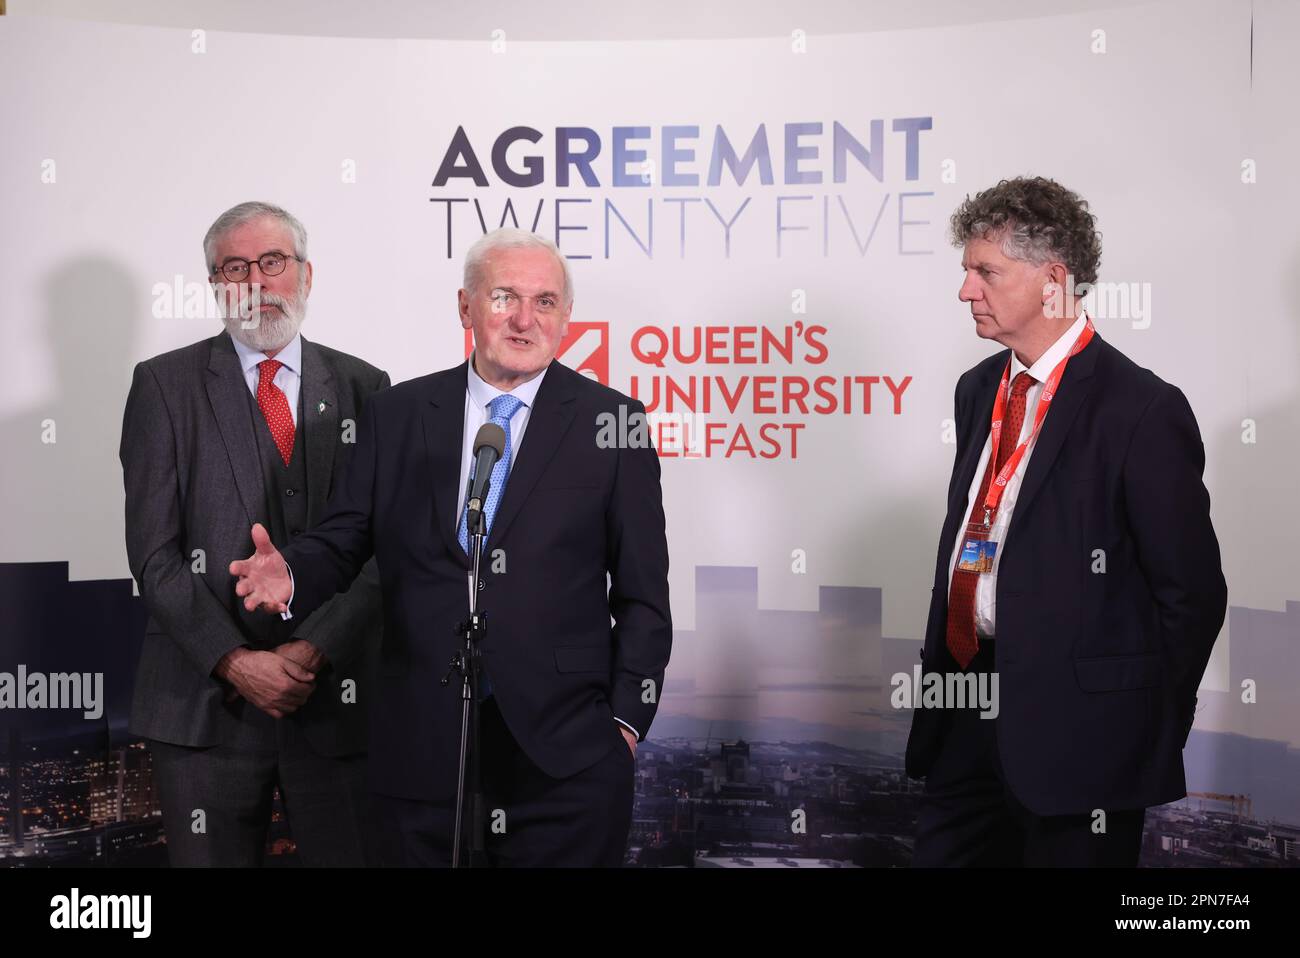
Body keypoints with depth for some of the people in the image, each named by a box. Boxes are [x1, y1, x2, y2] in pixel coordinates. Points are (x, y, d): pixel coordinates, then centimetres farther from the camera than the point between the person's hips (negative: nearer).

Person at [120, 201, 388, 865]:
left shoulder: (363, 387, 8)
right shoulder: (164, 385, 4)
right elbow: (154, 552, -3)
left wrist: (315, 650, -10)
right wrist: (236, 661, -12)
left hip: (337, 696, 1)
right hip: (206, 702, -1)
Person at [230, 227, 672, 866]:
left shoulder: (611, 422, 0)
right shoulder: (397, 415, 7)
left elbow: (641, 593, 1)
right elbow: (342, 540, 6)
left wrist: (626, 722, -3)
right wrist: (293, 576, -15)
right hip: (420, 755, 2)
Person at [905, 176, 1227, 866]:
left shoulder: (1142, 410, -14)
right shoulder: (979, 390, 11)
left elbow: (1191, 592, -11)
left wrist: (1147, 727, -5)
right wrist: (942, 674, 12)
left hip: (1076, 732, -7)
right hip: (967, 720, 7)